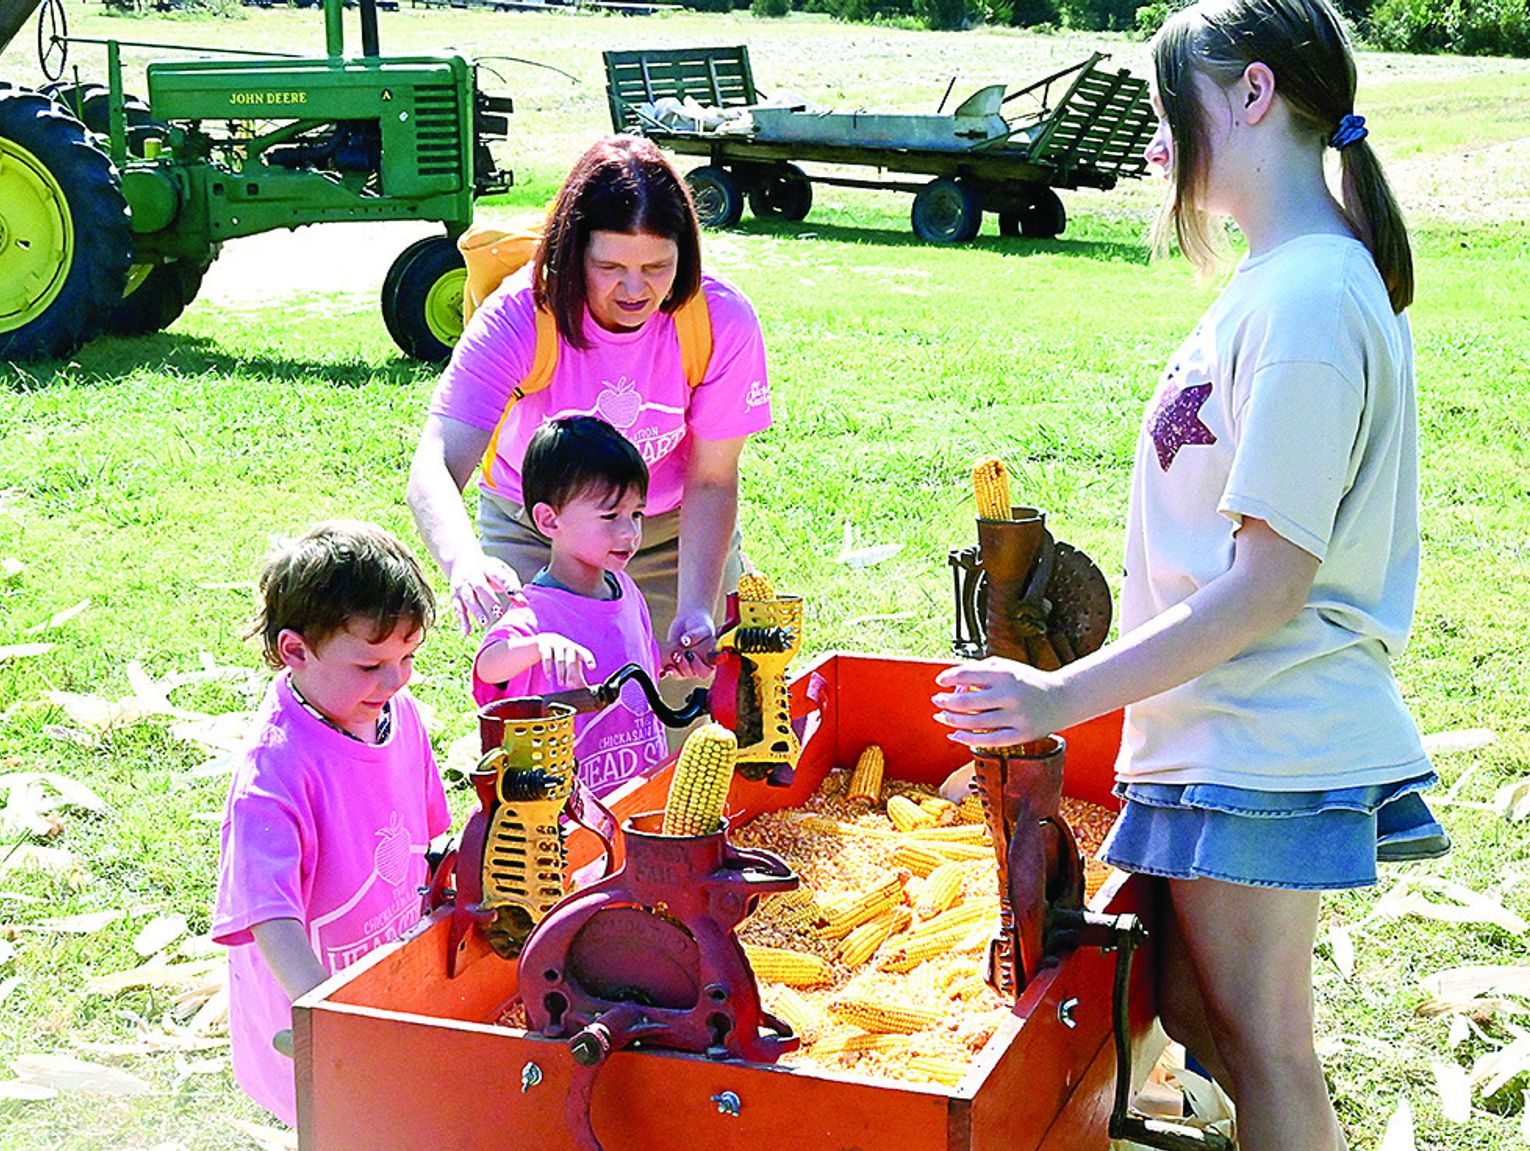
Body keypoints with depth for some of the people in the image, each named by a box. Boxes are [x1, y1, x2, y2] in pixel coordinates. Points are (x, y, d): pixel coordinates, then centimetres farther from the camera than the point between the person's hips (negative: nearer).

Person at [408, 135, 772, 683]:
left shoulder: (722, 320, -25)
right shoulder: (519, 317, -29)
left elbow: (710, 483, -16)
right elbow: (434, 469, -40)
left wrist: (695, 612, -29)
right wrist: (463, 560, -61)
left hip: (674, 532, 1)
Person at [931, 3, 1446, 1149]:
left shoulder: (1307, 299, -21)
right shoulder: (1303, 274, 10)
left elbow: (1268, 587, -22)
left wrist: (1065, 697, -18)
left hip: (1261, 750, -9)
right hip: (1234, 736, 9)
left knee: (1262, 1048, 4)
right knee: (1194, 1010, 18)